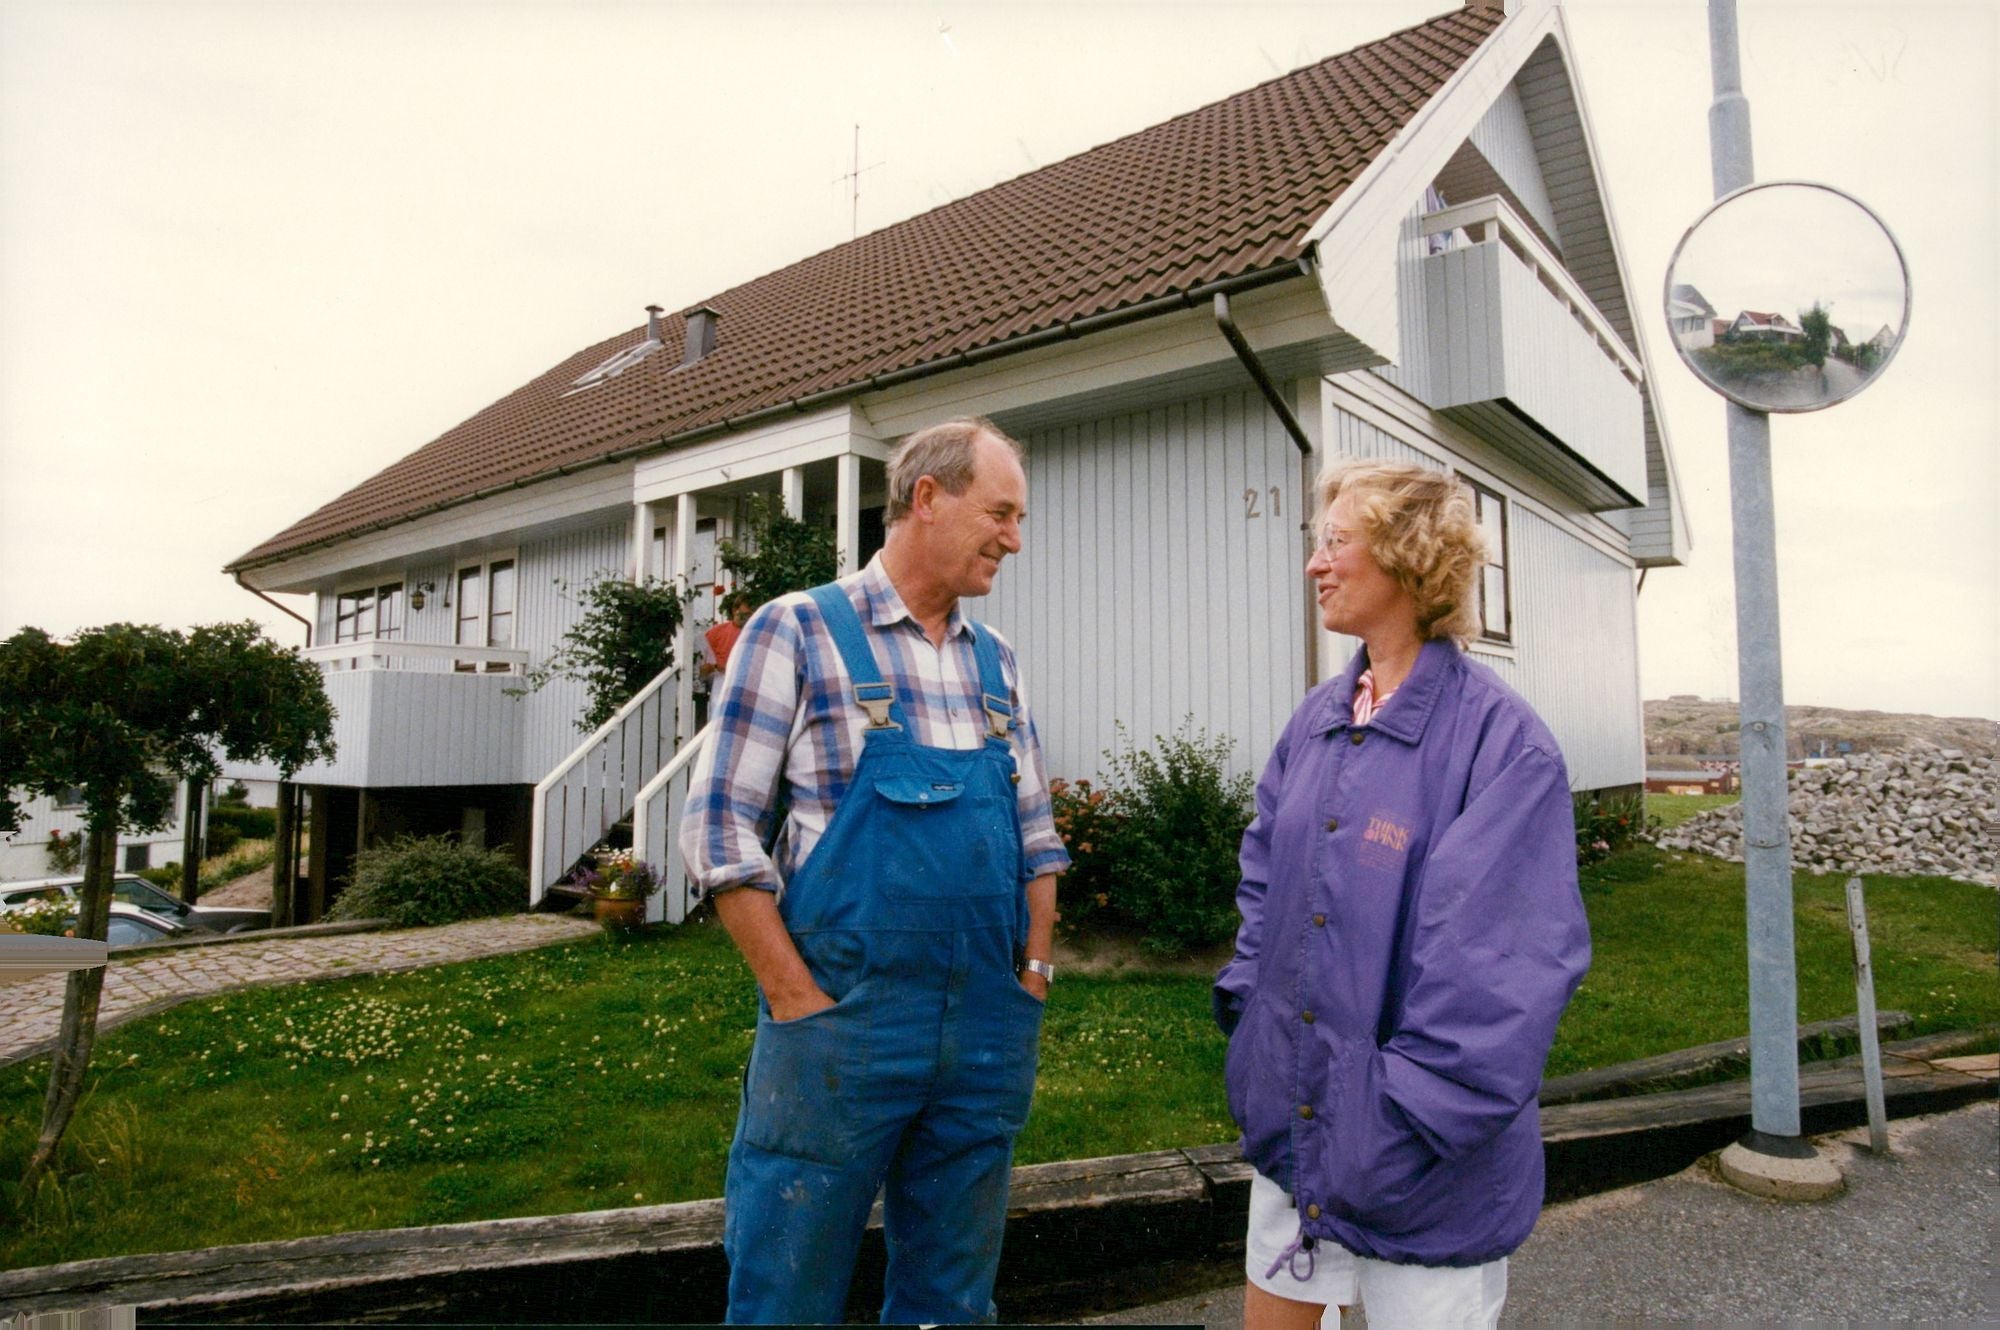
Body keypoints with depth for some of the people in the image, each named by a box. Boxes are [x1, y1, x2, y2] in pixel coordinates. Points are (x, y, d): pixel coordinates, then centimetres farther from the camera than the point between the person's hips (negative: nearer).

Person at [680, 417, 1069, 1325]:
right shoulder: (796, 633, -5)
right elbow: (720, 830, -9)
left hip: (989, 1039, 5)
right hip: (837, 1033, -5)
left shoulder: (995, 661, 12)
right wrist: (801, 1004, -13)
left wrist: (1034, 974, 5)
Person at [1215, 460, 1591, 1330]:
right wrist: (1247, 997, 5)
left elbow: (1506, 968, -21)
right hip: (1290, 1123, 7)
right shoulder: (1317, 721, 4)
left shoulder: (1499, 739, -18)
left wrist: (1406, 1123, -21)